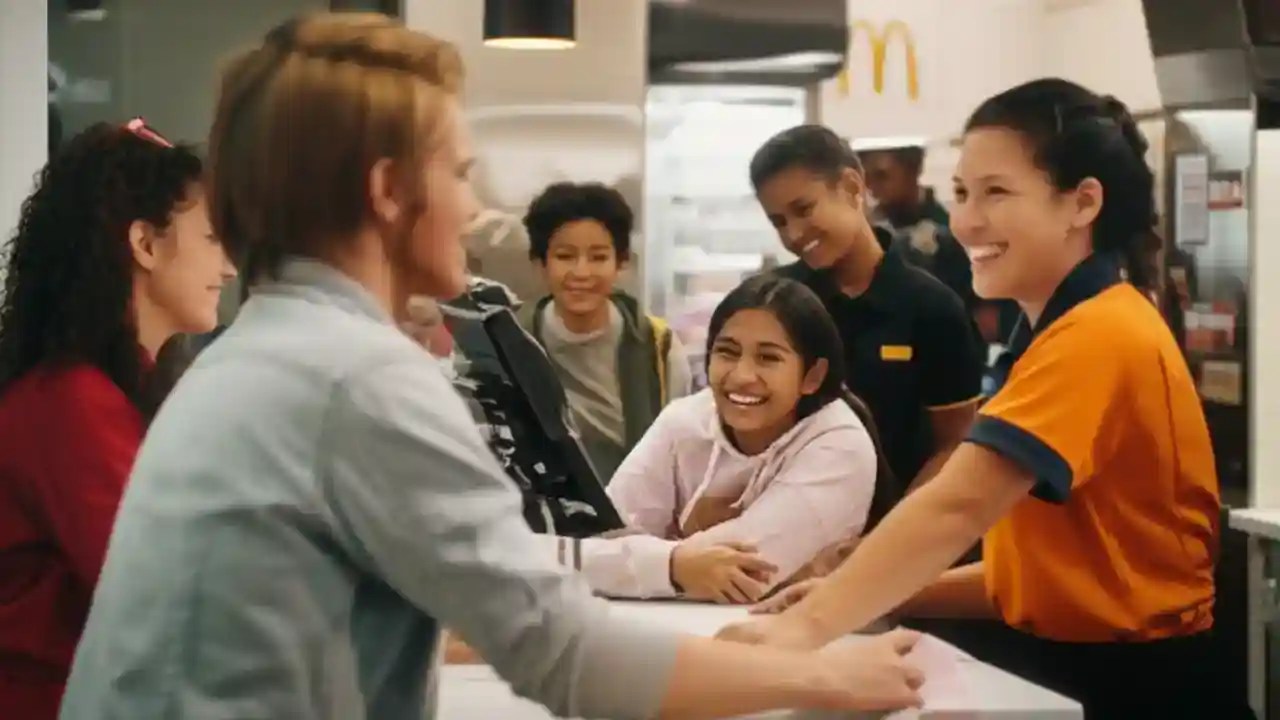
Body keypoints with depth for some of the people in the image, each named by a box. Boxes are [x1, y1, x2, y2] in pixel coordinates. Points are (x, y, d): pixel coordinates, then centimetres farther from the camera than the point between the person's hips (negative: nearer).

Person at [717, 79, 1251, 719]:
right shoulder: (1072, 332, 13)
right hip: (1072, 661, 9)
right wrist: (879, 595, 1)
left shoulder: (1097, 337, -19)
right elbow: (1047, 566, 11)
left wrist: (810, 624, -29)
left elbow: (956, 506, -28)